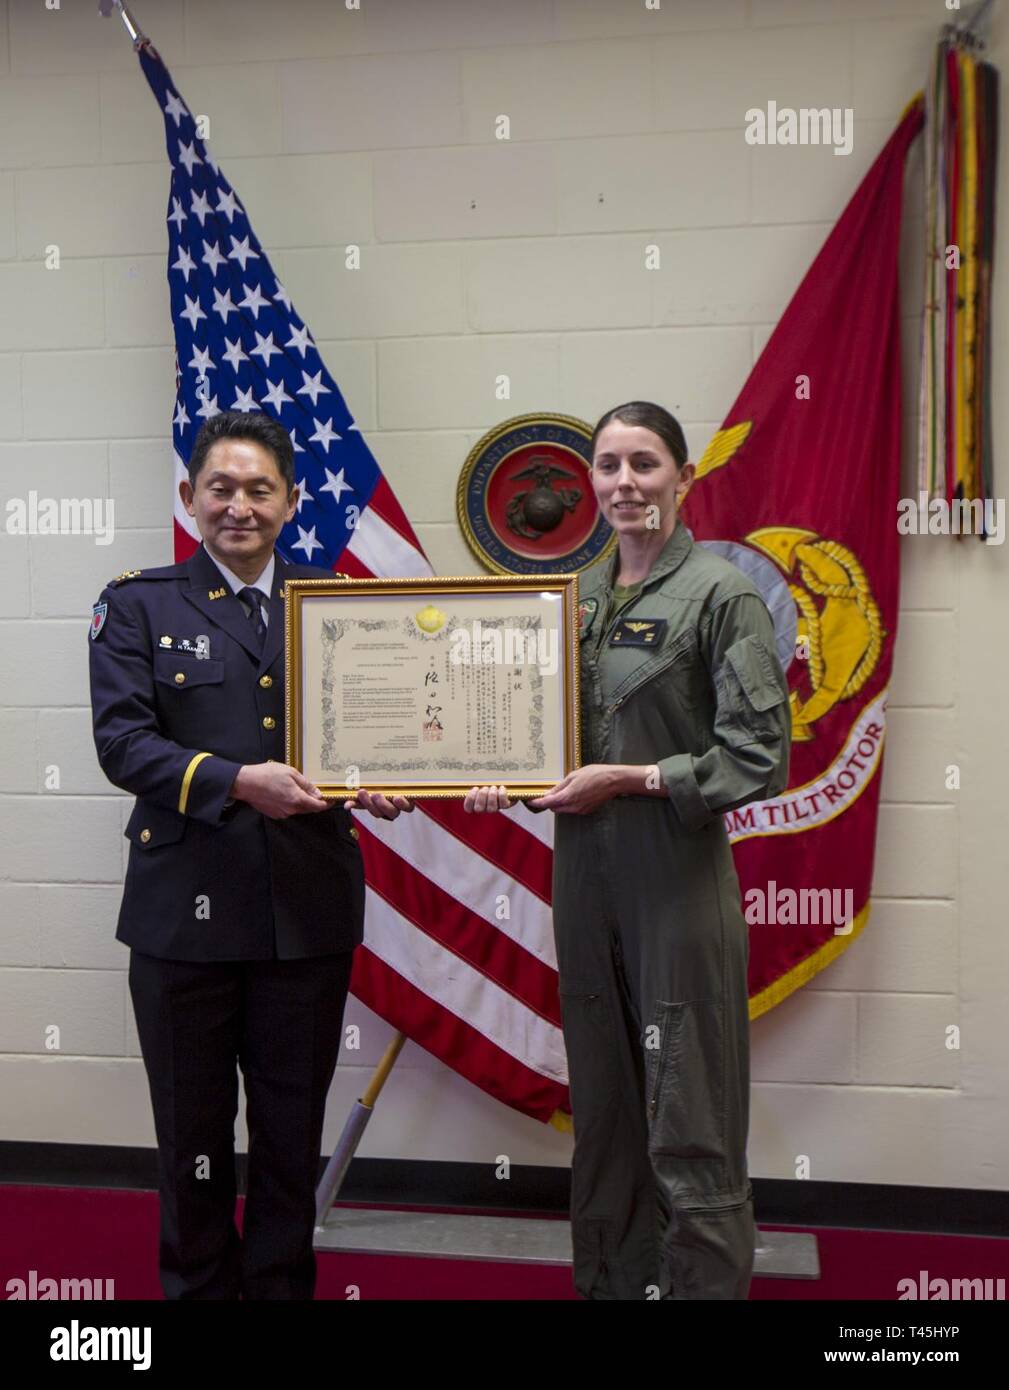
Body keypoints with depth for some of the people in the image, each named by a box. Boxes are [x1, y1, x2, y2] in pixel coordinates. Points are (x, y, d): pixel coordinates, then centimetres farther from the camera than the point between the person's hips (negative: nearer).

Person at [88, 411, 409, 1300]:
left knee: (294, 1134, 15)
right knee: (194, 1133, 14)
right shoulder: (139, 604, 2)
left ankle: (283, 1284, 34)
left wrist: (379, 783, -13)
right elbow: (121, 741, -9)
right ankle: (199, 1285, 35)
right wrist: (236, 781, -22)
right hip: (187, 906, -1)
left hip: (310, 908, 2)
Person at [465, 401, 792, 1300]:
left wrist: (629, 778, -14)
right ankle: (610, 1277, 33)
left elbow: (760, 759, -13)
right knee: (603, 1117, 17)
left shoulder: (720, 594, -8)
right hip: (585, 877, 6)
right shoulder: (580, 594, 11)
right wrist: (506, 778, 0)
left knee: (687, 1129, 2)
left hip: (678, 881, -6)